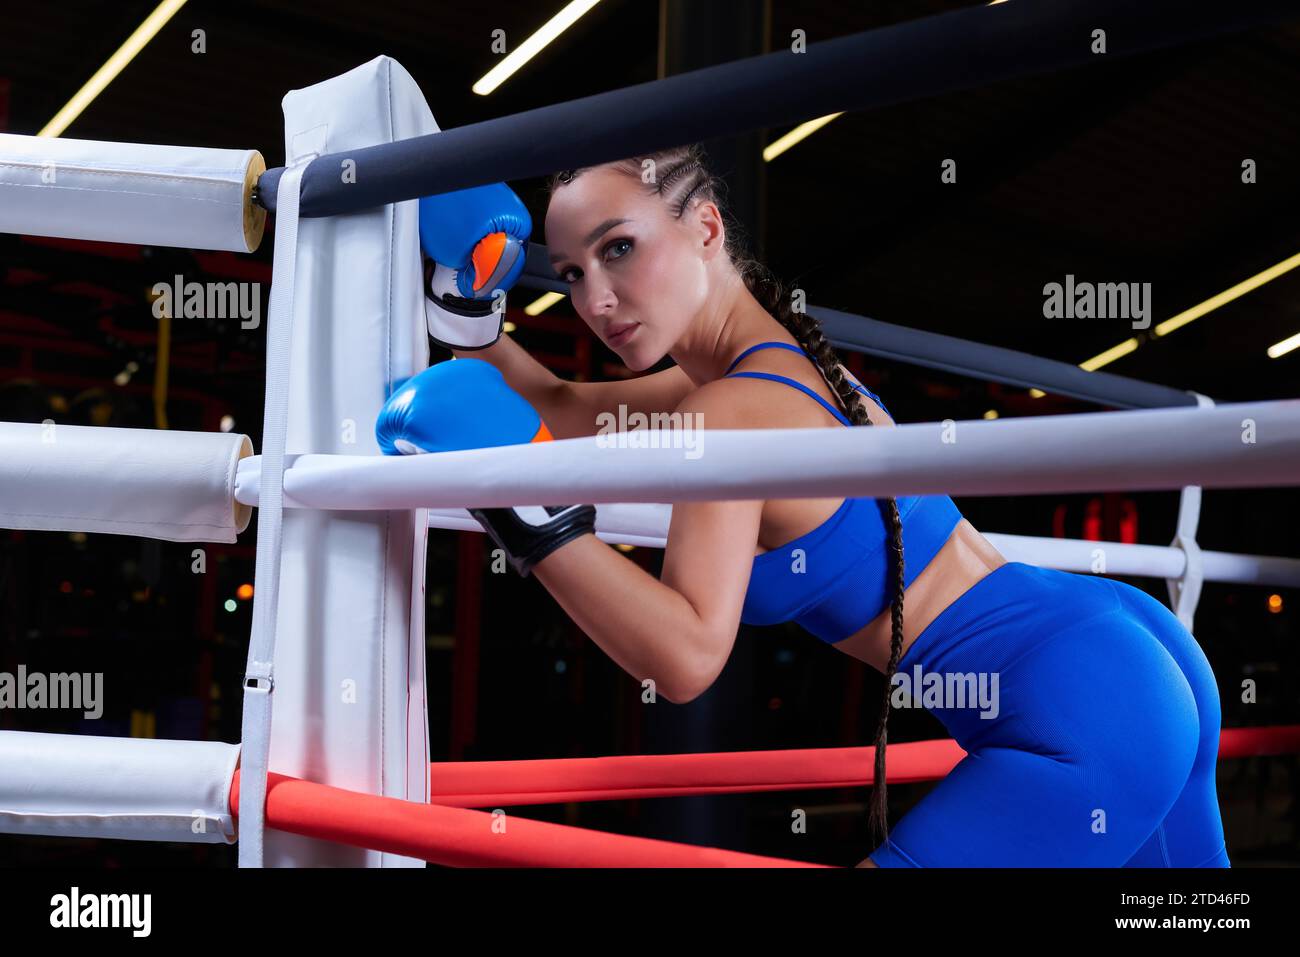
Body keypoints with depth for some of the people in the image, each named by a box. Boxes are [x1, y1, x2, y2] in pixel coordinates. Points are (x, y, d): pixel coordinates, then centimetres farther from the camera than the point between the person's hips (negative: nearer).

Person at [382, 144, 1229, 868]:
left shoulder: (732, 412, -19)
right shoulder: (784, 355, 9)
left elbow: (686, 656, -30)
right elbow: (561, 410, 22)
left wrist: (531, 518, -31)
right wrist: (466, 311, 9)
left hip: (1084, 729, -10)